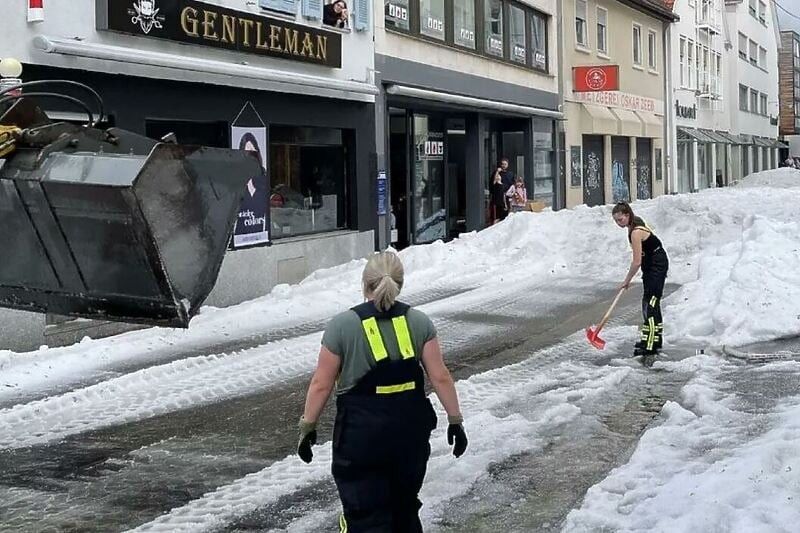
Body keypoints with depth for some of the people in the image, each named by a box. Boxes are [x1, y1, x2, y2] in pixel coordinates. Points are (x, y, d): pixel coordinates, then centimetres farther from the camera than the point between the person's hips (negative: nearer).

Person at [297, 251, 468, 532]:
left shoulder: (342, 326, -7)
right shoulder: (419, 322, 0)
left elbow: (321, 384, -6)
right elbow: (440, 377, -2)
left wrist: (307, 426, 4)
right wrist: (455, 420, 6)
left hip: (361, 434, -3)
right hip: (411, 432, 4)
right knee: (406, 510, 21)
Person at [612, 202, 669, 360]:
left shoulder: (636, 232, -26)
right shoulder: (635, 224, 4)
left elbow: (637, 262, -24)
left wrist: (627, 281, -13)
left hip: (657, 266, -10)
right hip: (652, 265, 10)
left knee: (650, 304, -14)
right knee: (651, 303, 18)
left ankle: (650, 346, -17)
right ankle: (656, 339, 31)